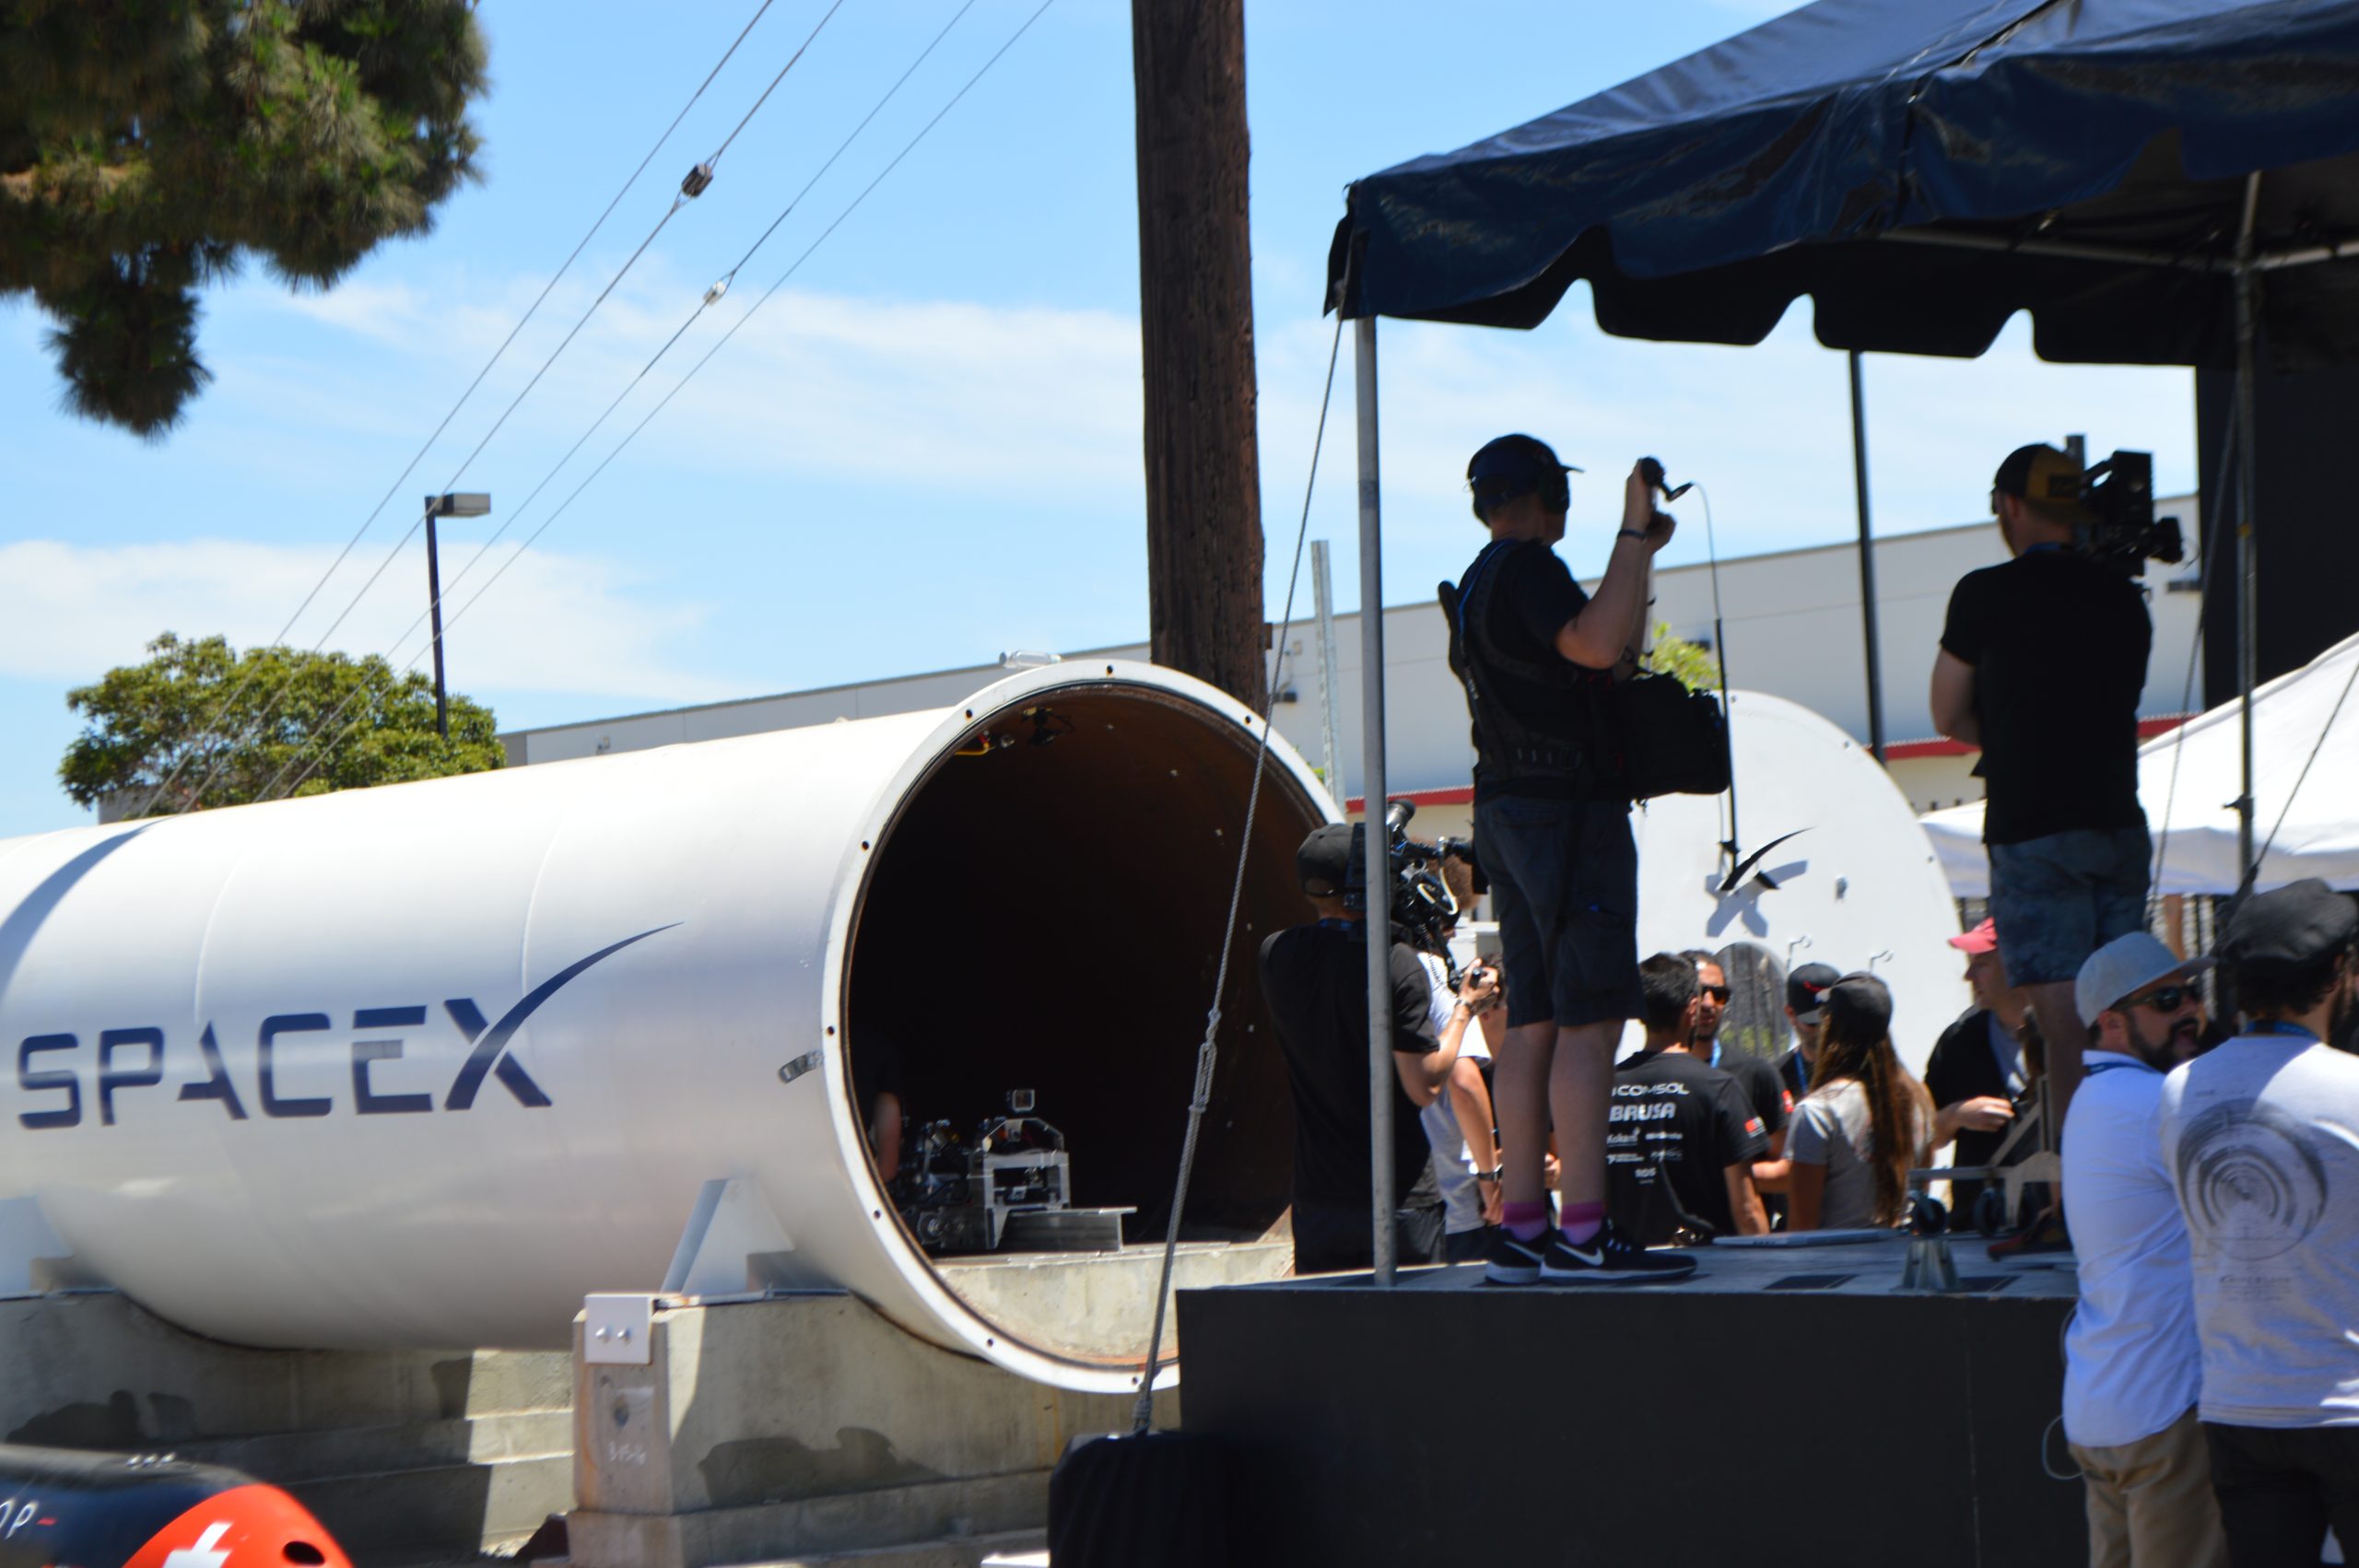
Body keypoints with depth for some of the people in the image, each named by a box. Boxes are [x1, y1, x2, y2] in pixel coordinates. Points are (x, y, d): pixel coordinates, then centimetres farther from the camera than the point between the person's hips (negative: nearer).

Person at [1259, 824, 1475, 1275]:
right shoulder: (1396, 962, -15)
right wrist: (1465, 1009, -2)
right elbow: (1424, 1087, -14)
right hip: (1400, 1198, -4)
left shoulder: (1275, 956, 0)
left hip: (1317, 1199, 4)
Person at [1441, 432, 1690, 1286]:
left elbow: (1605, 656, 29)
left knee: (1532, 1023, 8)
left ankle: (1521, 1228, 6)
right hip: (1567, 807, -10)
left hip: (1508, 811, 10)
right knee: (1590, 1018, -12)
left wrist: (1639, 556, 32)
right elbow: (1596, 644, -26)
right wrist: (1633, 534, -18)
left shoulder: (1476, 585, 22)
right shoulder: (1527, 569, -9)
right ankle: (1583, 1234, -17)